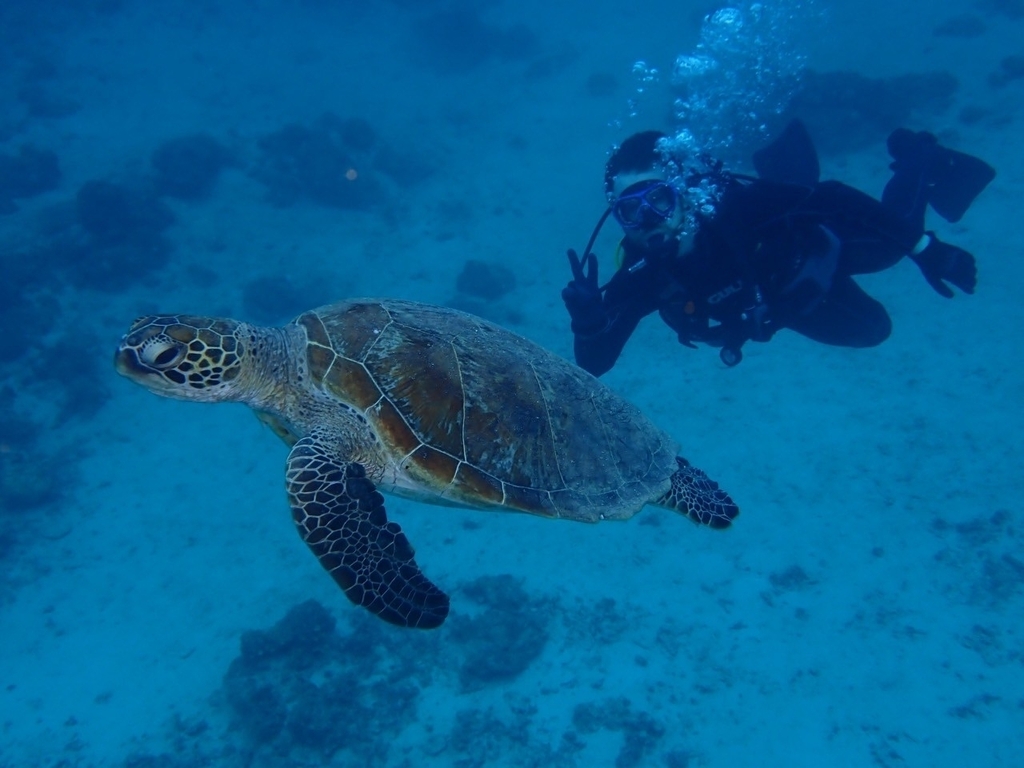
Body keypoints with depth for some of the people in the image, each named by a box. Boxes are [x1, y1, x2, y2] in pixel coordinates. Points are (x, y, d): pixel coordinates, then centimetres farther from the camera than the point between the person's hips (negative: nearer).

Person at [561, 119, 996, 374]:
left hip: (812, 255, -3)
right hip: (773, 293, 3)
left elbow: (837, 200, -33)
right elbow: (594, 364, -33)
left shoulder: (740, 205, -43)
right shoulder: (642, 276, -36)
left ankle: (919, 161, 41)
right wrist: (588, 323, -54)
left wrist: (924, 246, -33)